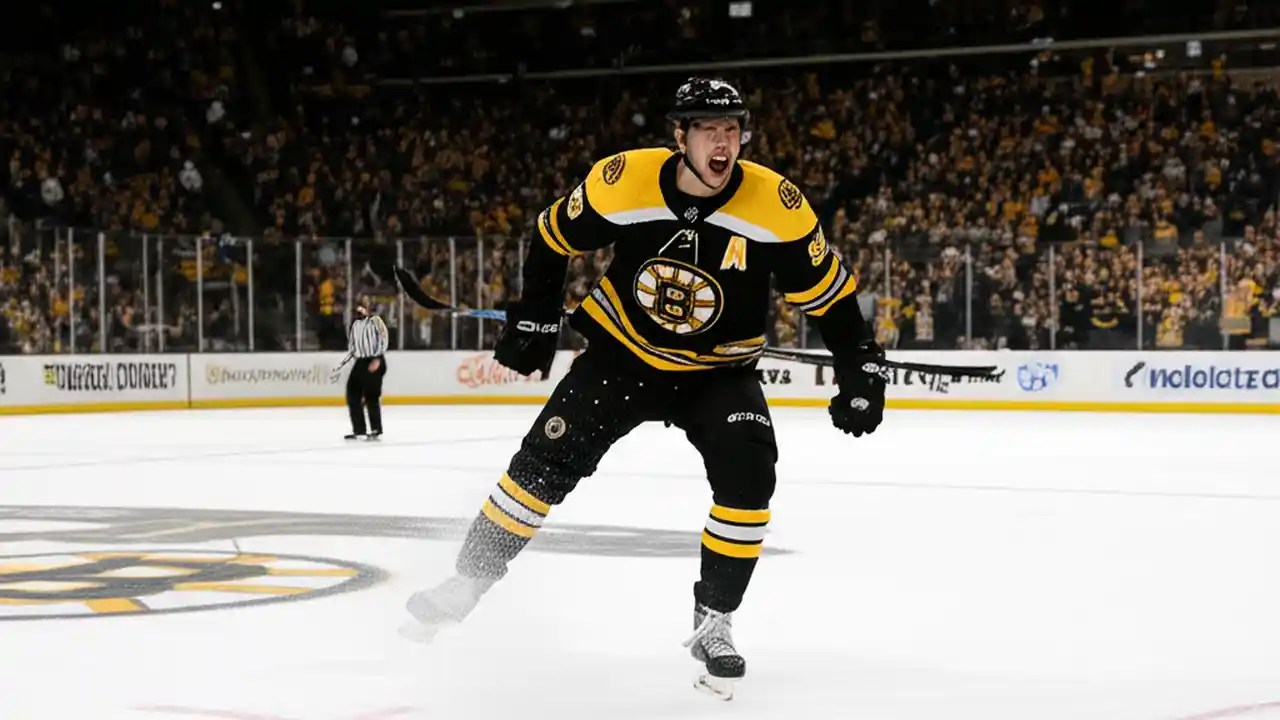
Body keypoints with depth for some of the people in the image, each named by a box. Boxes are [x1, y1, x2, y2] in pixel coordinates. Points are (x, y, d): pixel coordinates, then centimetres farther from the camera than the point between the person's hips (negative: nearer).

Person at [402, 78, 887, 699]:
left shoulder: (776, 207, -22)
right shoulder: (622, 182, -20)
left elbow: (831, 293, -10)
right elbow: (554, 236, -1)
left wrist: (861, 371, -14)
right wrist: (535, 320, 1)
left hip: (718, 371, 0)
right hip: (623, 353, 0)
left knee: (747, 479, -21)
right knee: (545, 463, -6)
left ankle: (712, 624, -3)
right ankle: (466, 583, 12)